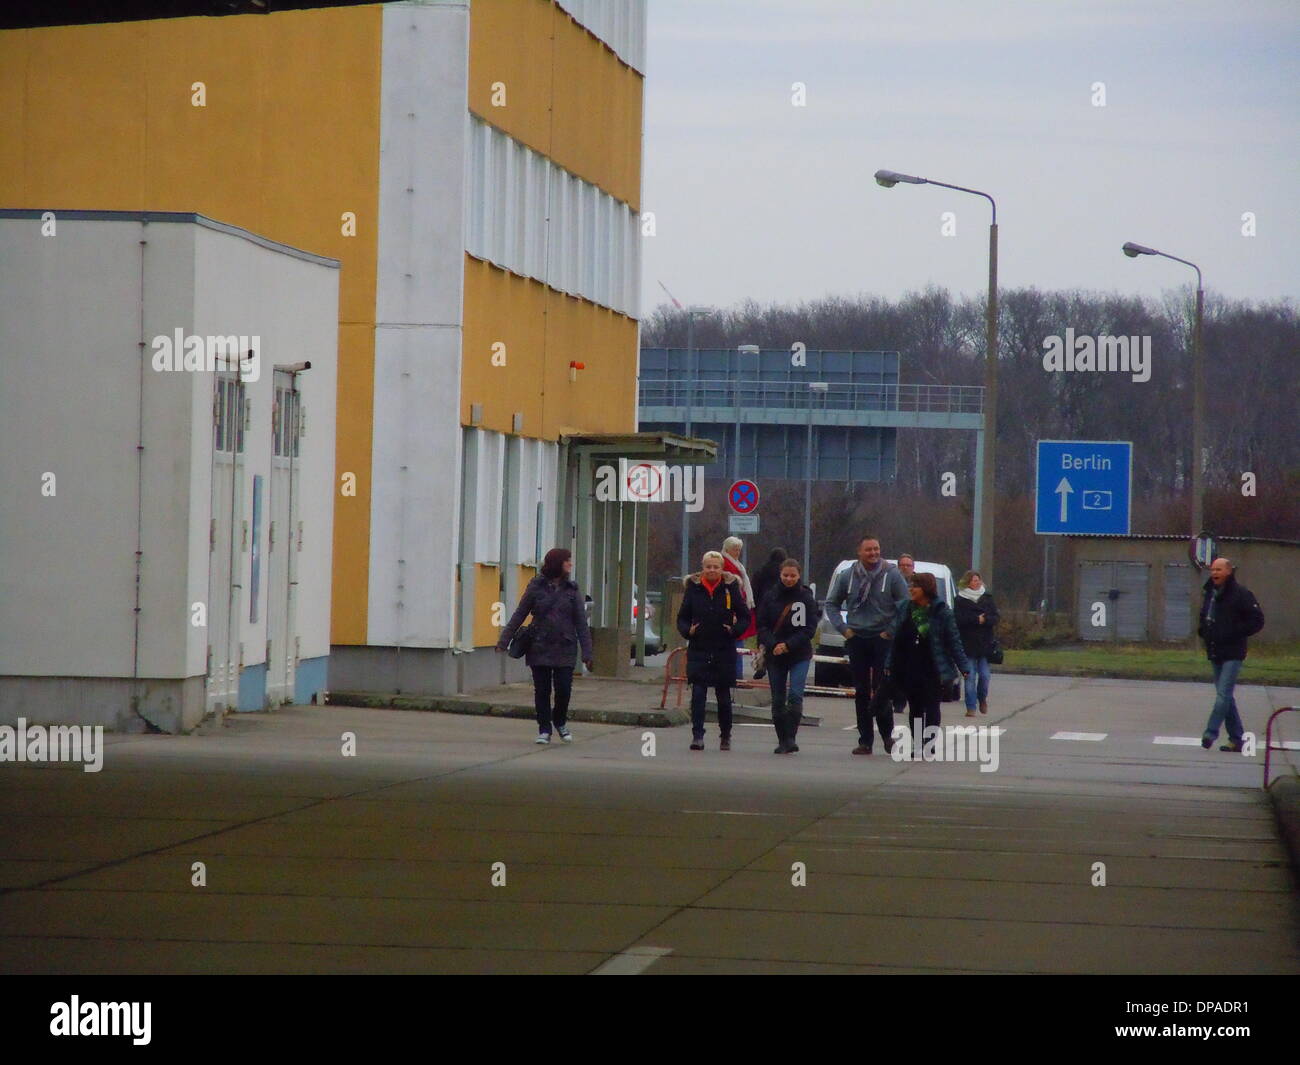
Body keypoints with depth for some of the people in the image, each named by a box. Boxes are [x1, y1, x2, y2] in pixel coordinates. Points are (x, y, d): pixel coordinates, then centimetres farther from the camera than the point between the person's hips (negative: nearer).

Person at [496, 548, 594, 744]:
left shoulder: (572, 590, 4)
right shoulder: (536, 586, 0)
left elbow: (581, 623, 3)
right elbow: (519, 615, 4)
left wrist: (587, 653, -3)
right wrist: (504, 641, 1)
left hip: (565, 649, 1)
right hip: (540, 647, -1)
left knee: (564, 689, -2)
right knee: (542, 690, 3)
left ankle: (560, 722, 24)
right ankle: (544, 729, 14)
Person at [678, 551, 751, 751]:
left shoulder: (731, 588, 0)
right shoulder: (693, 588, 3)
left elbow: (745, 617, 5)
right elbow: (682, 618, 10)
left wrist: (734, 630, -13)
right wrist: (688, 631, -10)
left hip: (724, 651, 0)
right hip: (698, 650, 0)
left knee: (724, 696, 9)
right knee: (698, 693, -12)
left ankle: (726, 736, 24)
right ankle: (697, 736, -12)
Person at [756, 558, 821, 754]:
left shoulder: (807, 598, -1)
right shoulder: (770, 597, 3)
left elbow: (809, 628, -5)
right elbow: (762, 626, 1)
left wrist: (788, 645, -15)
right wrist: (773, 645, -15)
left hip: (799, 655, -2)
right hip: (774, 656, 2)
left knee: (795, 695, -18)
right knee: (778, 700, 5)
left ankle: (791, 738, -17)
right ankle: (782, 741, 14)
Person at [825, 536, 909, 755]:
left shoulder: (891, 575, -3)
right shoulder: (847, 576, 6)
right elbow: (831, 604, 17)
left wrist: (892, 630, -5)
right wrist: (843, 628, 6)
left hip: (883, 639, -3)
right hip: (856, 639, 3)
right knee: (861, 692, 5)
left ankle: (887, 734, 4)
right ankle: (865, 740, 8)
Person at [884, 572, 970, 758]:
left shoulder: (940, 611, -5)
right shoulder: (903, 609, 7)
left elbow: (954, 641, -3)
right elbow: (892, 636, 11)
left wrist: (963, 666, -5)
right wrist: (889, 664, 9)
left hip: (932, 670, -5)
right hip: (908, 669, 5)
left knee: (931, 708, -3)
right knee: (914, 708, 9)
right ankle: (918, 745, 15)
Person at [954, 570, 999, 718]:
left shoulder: (987, 598, 10)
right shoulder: (960, 600, 2)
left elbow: (995, 618, 3)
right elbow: (959, 619, -9)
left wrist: (984, 619, -16)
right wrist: (977, 619, -14)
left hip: (985, 643, 2)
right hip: (968, 644, -2)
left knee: (984, 675, -1)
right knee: (970, 676, -5)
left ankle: (982, 698, 26)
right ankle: (971, 707, 0)